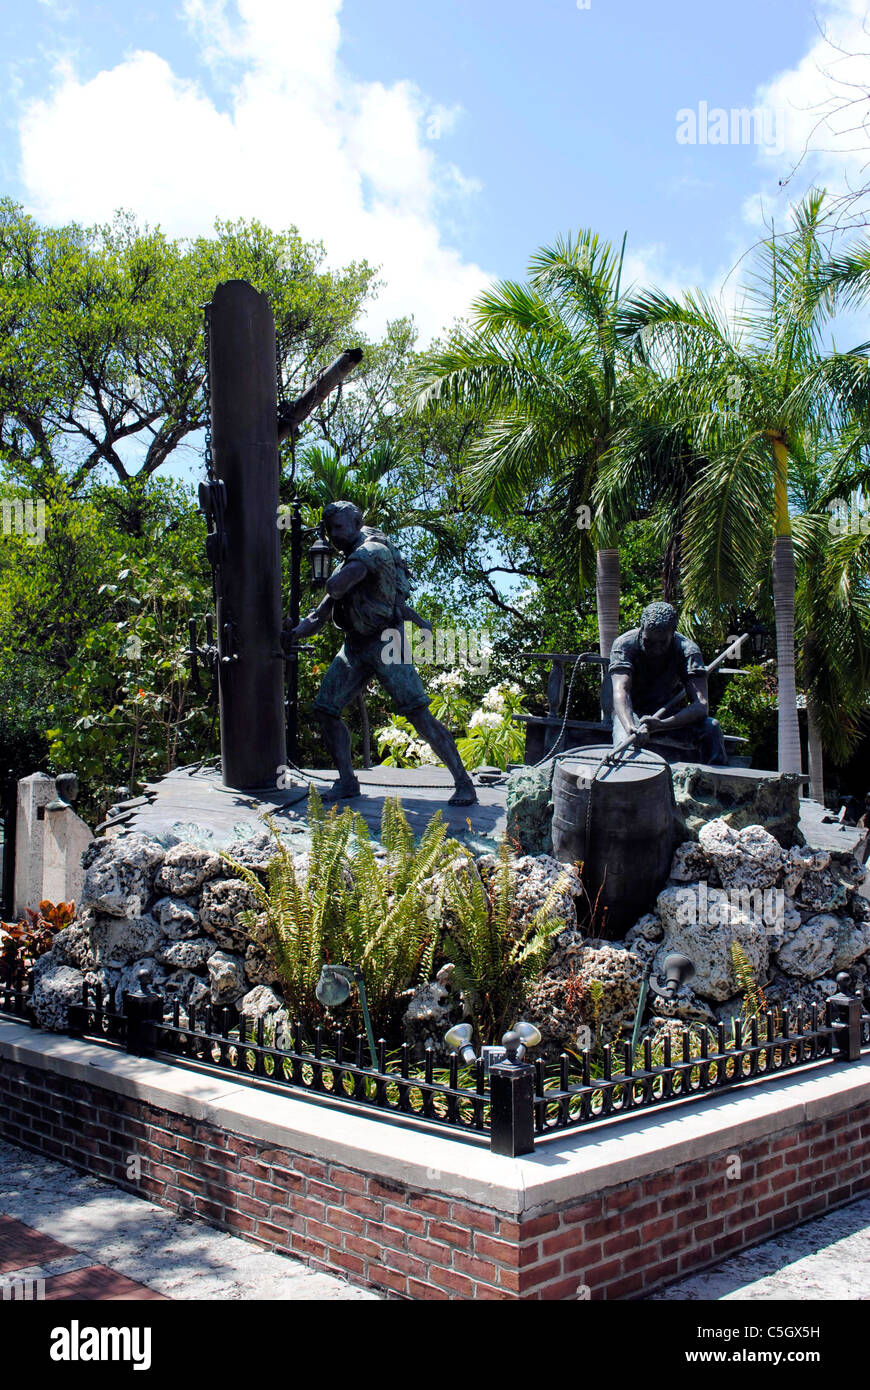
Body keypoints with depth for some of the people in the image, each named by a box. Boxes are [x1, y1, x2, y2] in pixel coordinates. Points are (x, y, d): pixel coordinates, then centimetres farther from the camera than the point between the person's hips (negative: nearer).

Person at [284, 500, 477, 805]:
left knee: (418, 713, -15)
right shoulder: (349, 559, 18)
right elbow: (322, 613, 17)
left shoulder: (373, 549, -12)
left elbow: (334, 586, -27)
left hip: (385, 643, -9)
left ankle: (464, 783, -10)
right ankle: (347, 782, 12)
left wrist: (338, 588, -3)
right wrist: (295, 633, 1)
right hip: (354, 647, 9)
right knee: (325, 708, 2)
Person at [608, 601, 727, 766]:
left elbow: (701, 705, -28)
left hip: (670, 715, 2)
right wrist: (632, 729, -54)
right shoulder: (624, 645, -18)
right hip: (632, 714, -2)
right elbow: (620, 691, -33)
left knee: (711, 728, -27)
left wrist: (661, 725, -46)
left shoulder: (687, 650, -16)